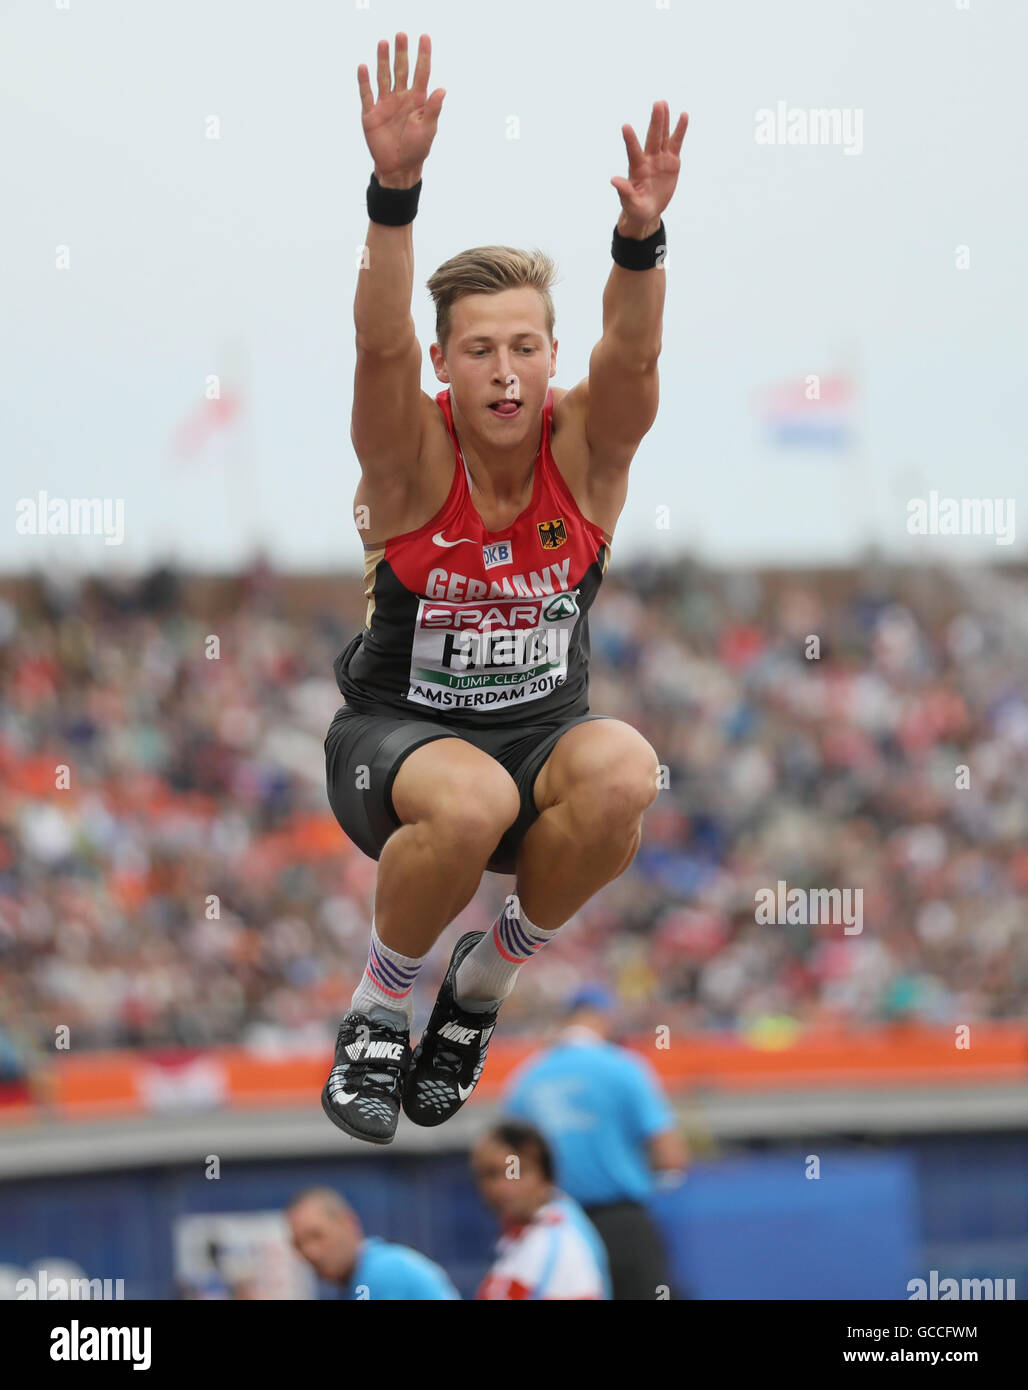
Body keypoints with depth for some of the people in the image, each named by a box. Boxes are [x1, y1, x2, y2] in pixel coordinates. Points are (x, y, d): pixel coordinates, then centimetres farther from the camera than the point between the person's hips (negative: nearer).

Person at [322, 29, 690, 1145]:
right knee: (469, 798, -39)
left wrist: (641, 237, -49)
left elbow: (632, 356, -28)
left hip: (540, 736, 3)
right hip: (395, 733, -3)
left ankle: (485, 983, -5)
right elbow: (381, 346, -34)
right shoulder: (414, 457, -14)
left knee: (621, 771, -33)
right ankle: (379, 1009, -8)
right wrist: (395, 194, -50)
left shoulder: (584, 452, -9)